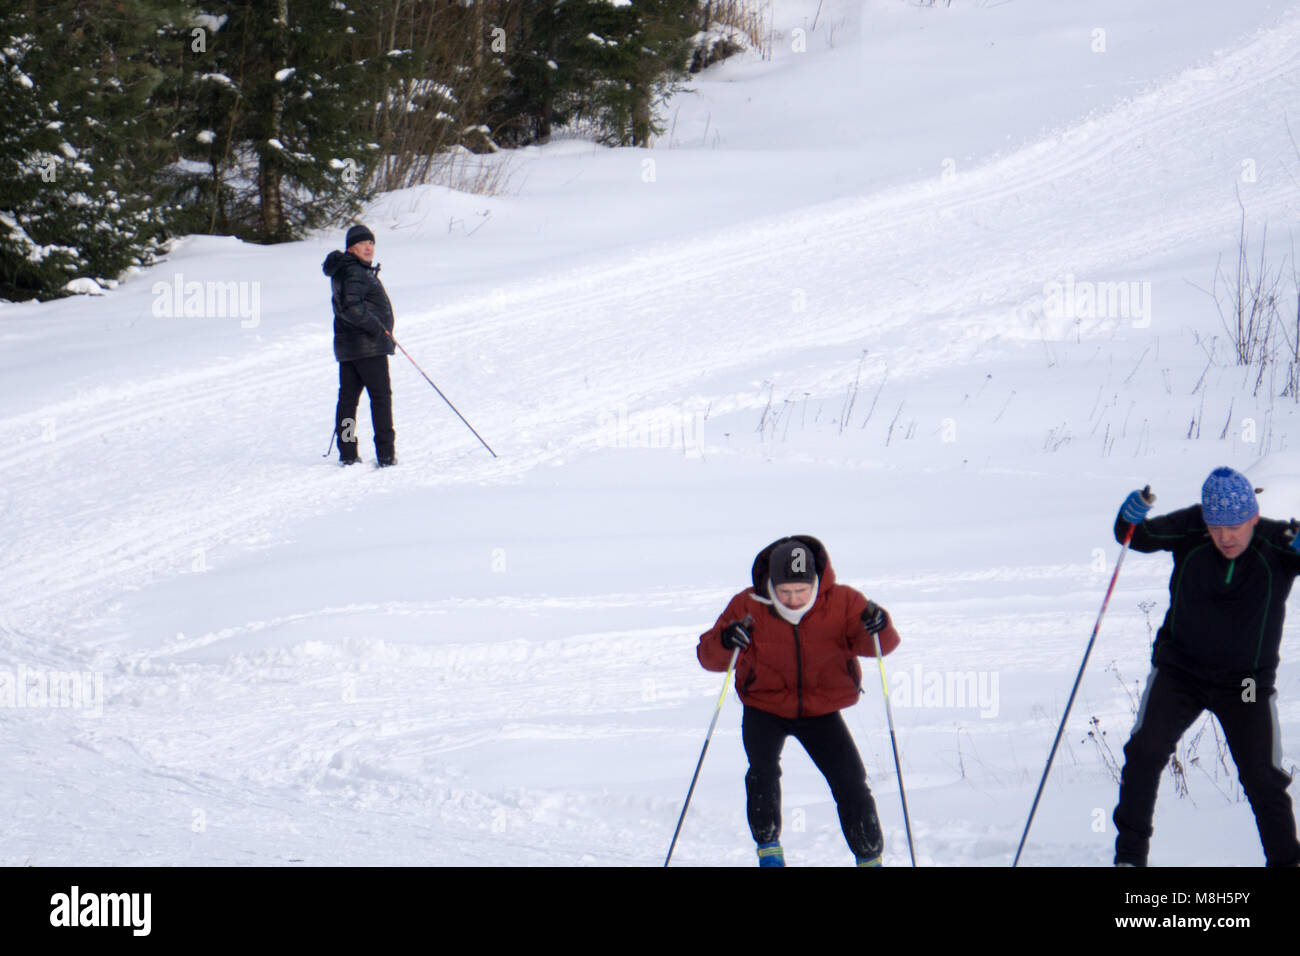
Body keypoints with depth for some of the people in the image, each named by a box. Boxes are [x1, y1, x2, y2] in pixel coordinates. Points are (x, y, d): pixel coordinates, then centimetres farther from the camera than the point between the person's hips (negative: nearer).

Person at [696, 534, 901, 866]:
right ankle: (768, 848, -1)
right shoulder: (748, 606, -16)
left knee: (851, 784, -8)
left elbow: (879, 646, -11)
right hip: (765, 709, -1)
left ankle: (870, 858, 11)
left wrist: (879, 630, -35)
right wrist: (726, 643, -36)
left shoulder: (841, 602, -15)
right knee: (763, 772, -24)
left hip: (821, 711, 1)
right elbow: (709, 656, -13)